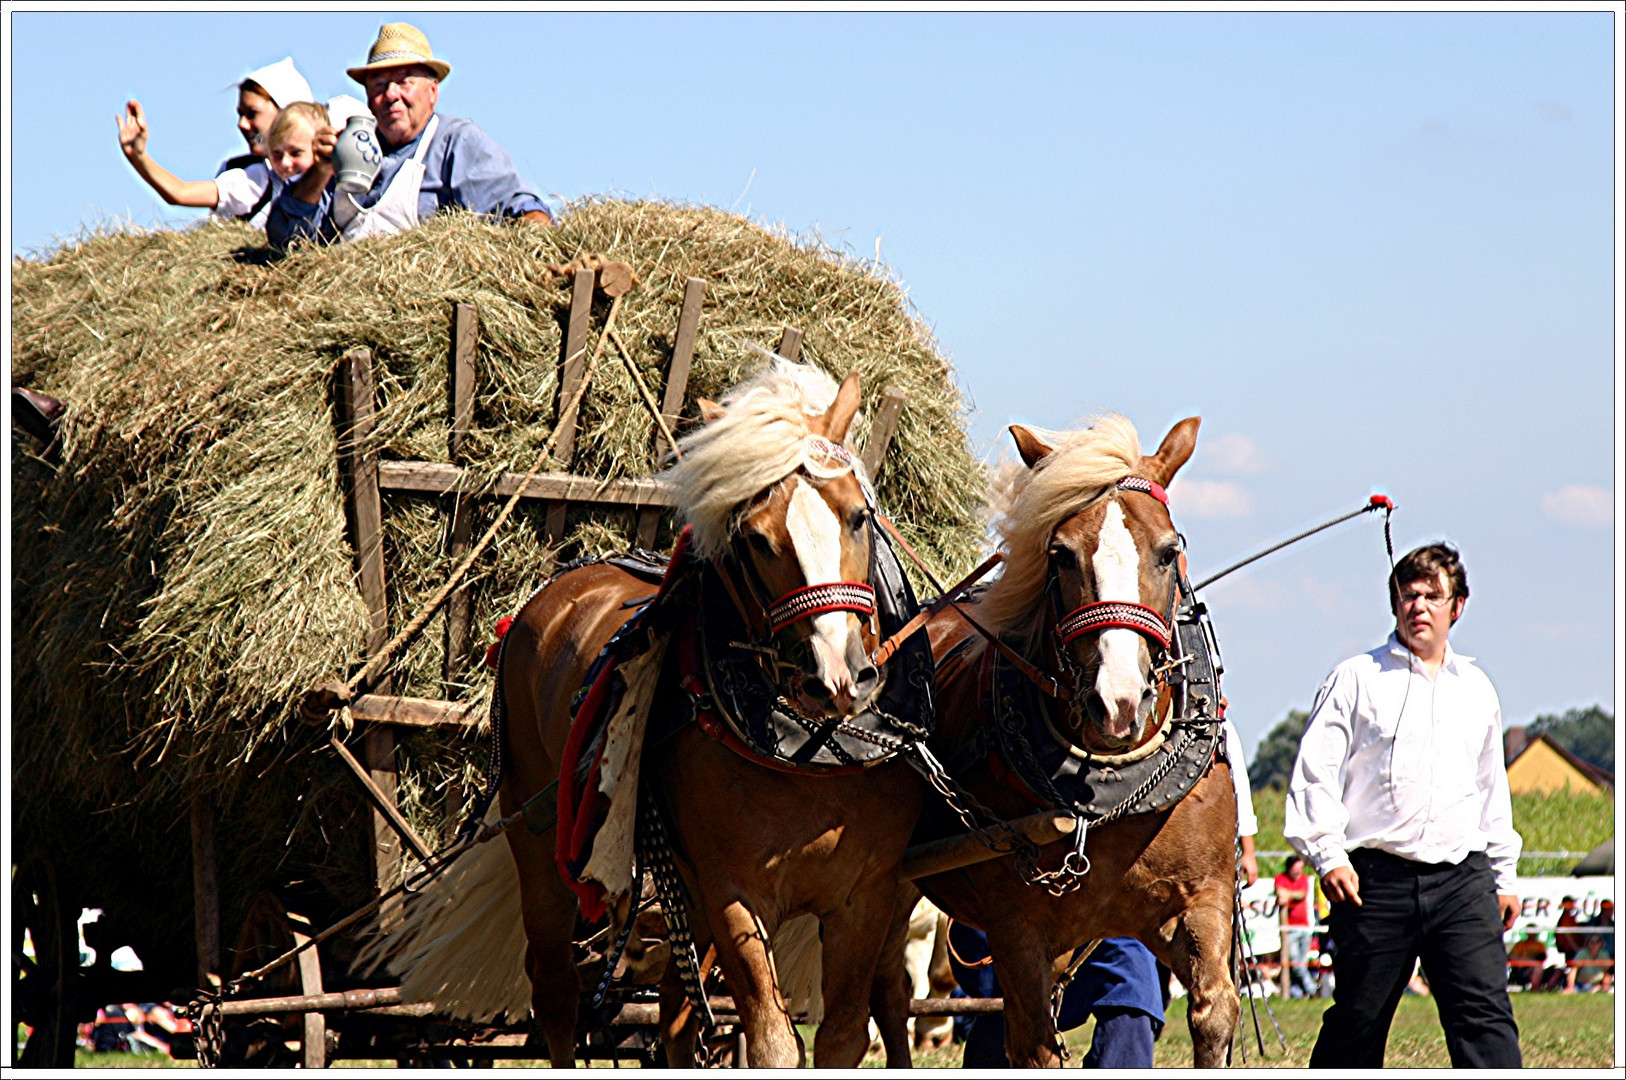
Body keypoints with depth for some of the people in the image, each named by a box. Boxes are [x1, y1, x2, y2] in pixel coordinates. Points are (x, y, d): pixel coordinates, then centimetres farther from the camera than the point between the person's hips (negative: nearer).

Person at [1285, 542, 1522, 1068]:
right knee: (1357, 1020, 3)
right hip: (1378, 878, -3)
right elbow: (1315, 772, 0)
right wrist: (1328, 855, -11)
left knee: (1485, 1014, -9)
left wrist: (1504, 875, 23)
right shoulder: (1356, 680, 4)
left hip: (1462, 879, 3)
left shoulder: (1477, 689, 18)